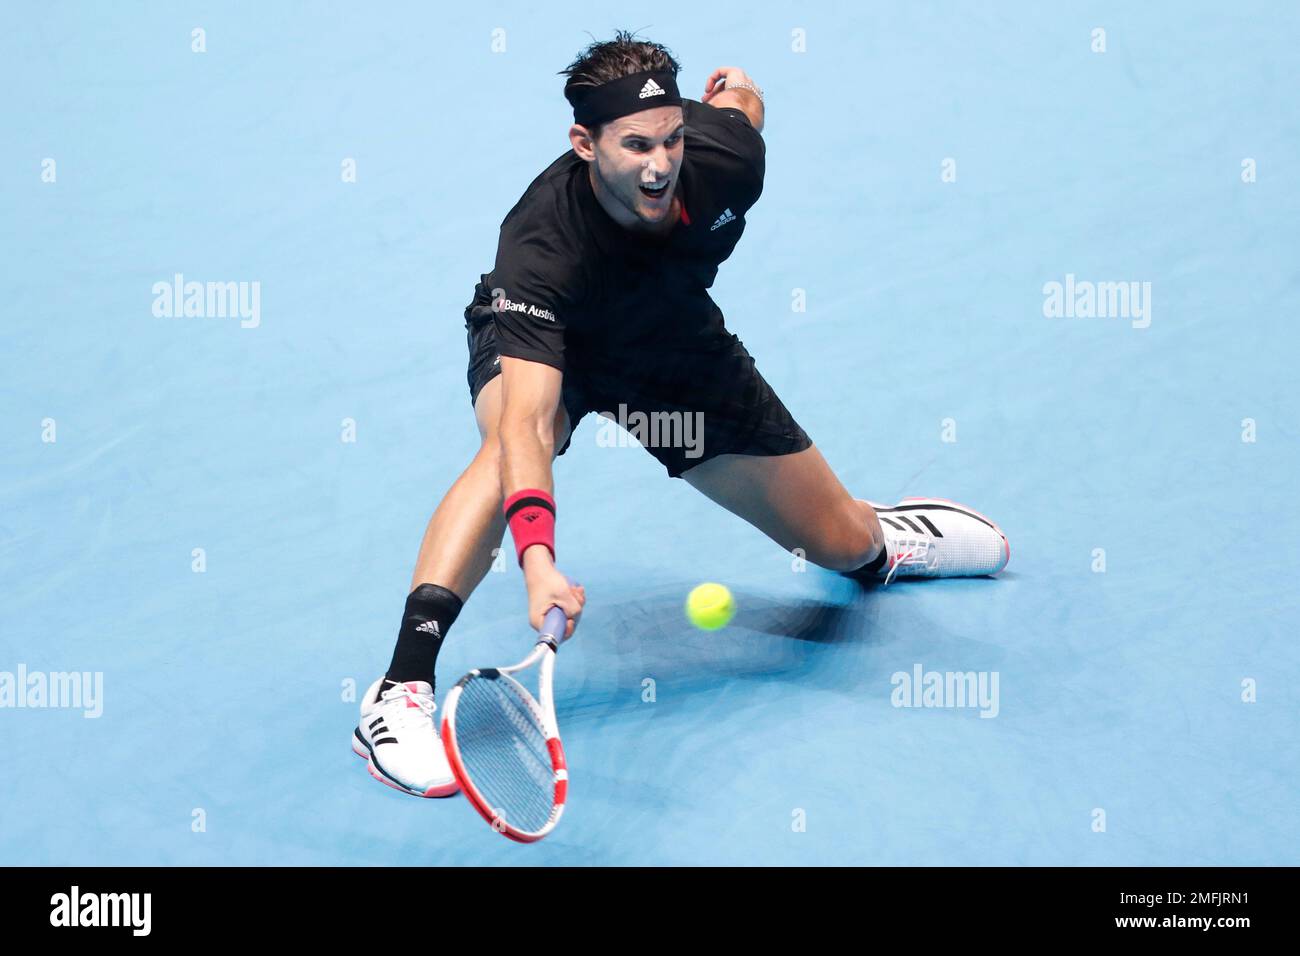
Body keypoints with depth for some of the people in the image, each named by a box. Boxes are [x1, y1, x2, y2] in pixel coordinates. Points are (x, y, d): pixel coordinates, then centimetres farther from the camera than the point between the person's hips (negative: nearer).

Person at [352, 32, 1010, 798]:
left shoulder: (725, 157, -32)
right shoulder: (542, 247, -44)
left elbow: (739, 92, -6)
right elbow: (526, 420, -55)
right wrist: (537, 557, -67)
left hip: (677, 341, 4)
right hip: (543, 346, -4)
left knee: (843, 545, 7)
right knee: (516, 443, -41)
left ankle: (880, 533, 47)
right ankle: (402, 690, -39)